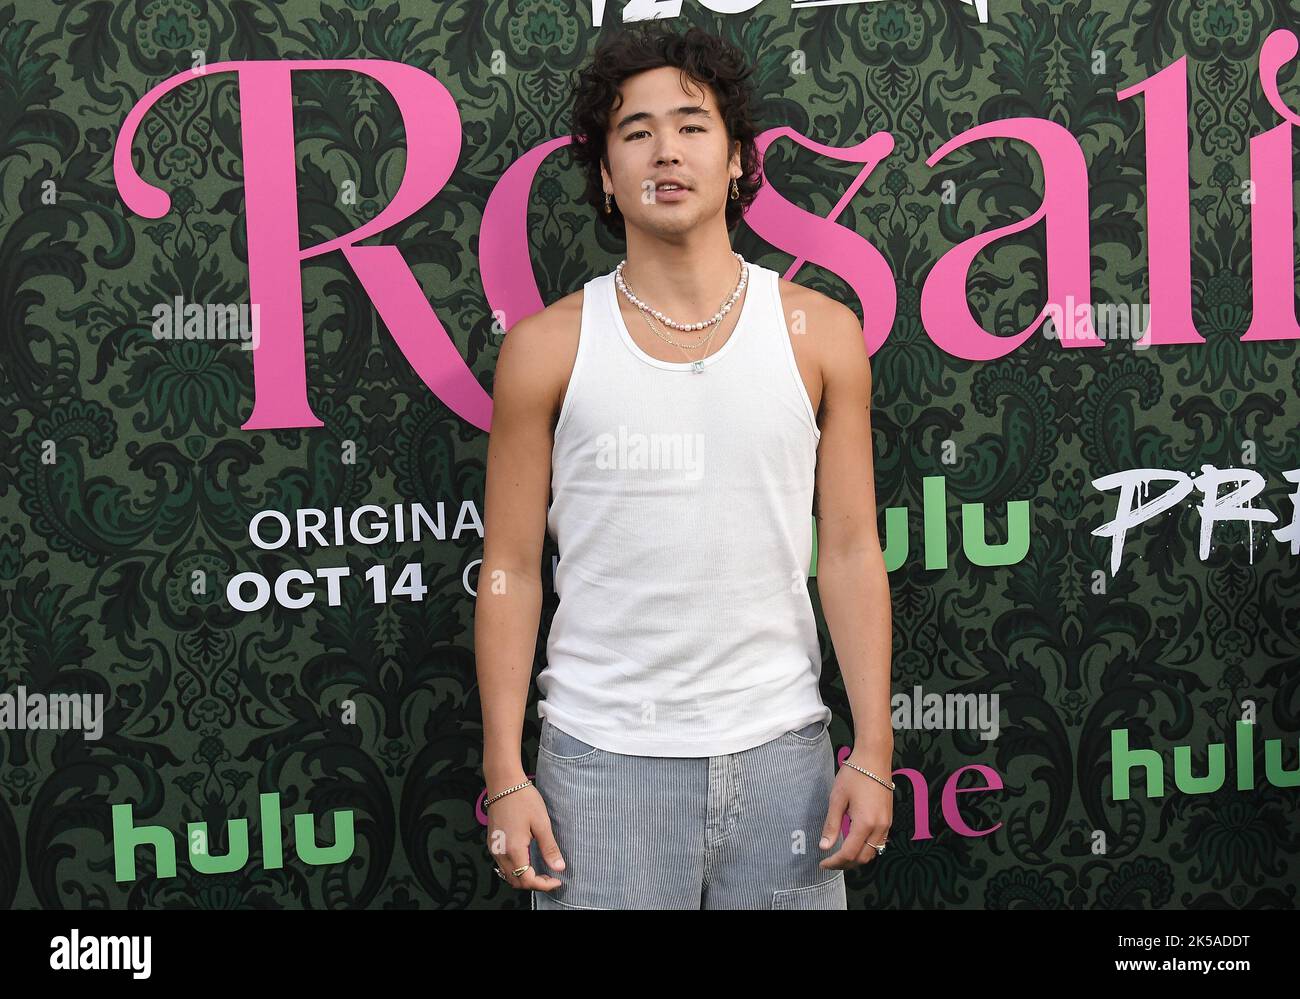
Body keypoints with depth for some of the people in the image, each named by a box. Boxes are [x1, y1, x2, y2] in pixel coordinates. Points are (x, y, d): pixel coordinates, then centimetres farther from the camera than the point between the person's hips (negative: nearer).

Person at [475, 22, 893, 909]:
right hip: (603, 759, -1)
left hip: (780, 750, 1)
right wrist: (505, 774, -3)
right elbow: (511, 569, 1)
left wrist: (873, 752, -3)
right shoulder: (548, 346, -1)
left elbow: (852, 552, 2)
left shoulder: (819, 332, 2)